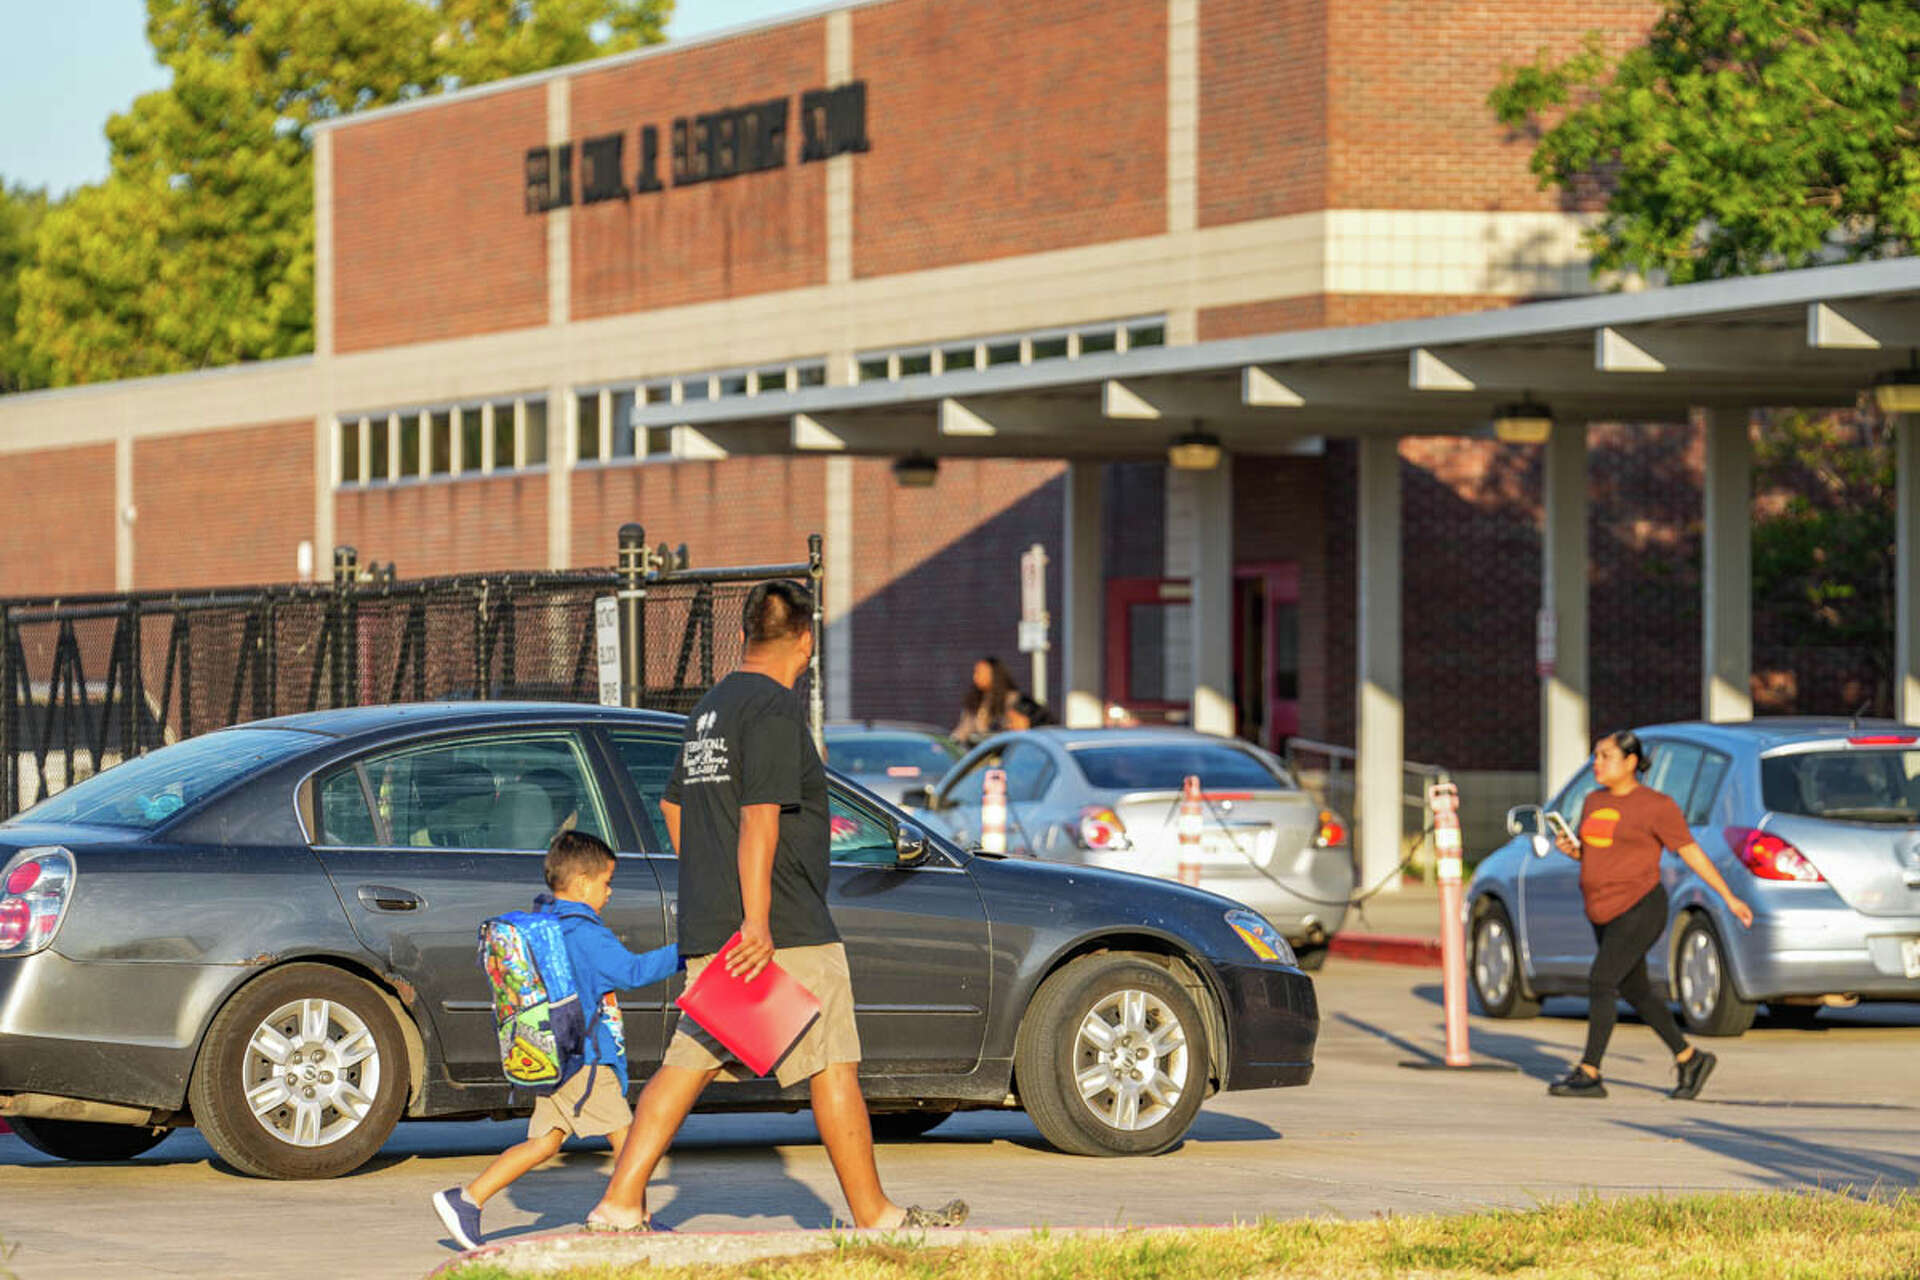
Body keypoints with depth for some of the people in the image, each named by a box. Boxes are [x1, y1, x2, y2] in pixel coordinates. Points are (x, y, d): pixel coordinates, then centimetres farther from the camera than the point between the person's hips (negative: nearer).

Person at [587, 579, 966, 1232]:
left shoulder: (712, 706, 17)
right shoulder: (774, 708, -12)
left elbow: (673, 806, 28)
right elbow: (759, 818, -20)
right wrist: (756, 921, -23)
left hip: (707, 932, 9)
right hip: (781, 933, -9)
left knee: (689, 1062, 6)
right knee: (834, 1065, -1)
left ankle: (619, 1204, -1)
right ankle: (873, 1216, 3)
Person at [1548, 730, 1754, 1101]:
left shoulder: (1656, 805, -9)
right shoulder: (1594, 801, 11)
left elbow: (1691, 852, -5)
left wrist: (1729, 898, -3)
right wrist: (1570, 848, -1)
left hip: (1639, 910, -8)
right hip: (1605, 913, 8)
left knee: (1601, 983, -15)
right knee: (1635, 990, 13)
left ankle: (1588, 1074, -14)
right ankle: (1689, 1059, 26)